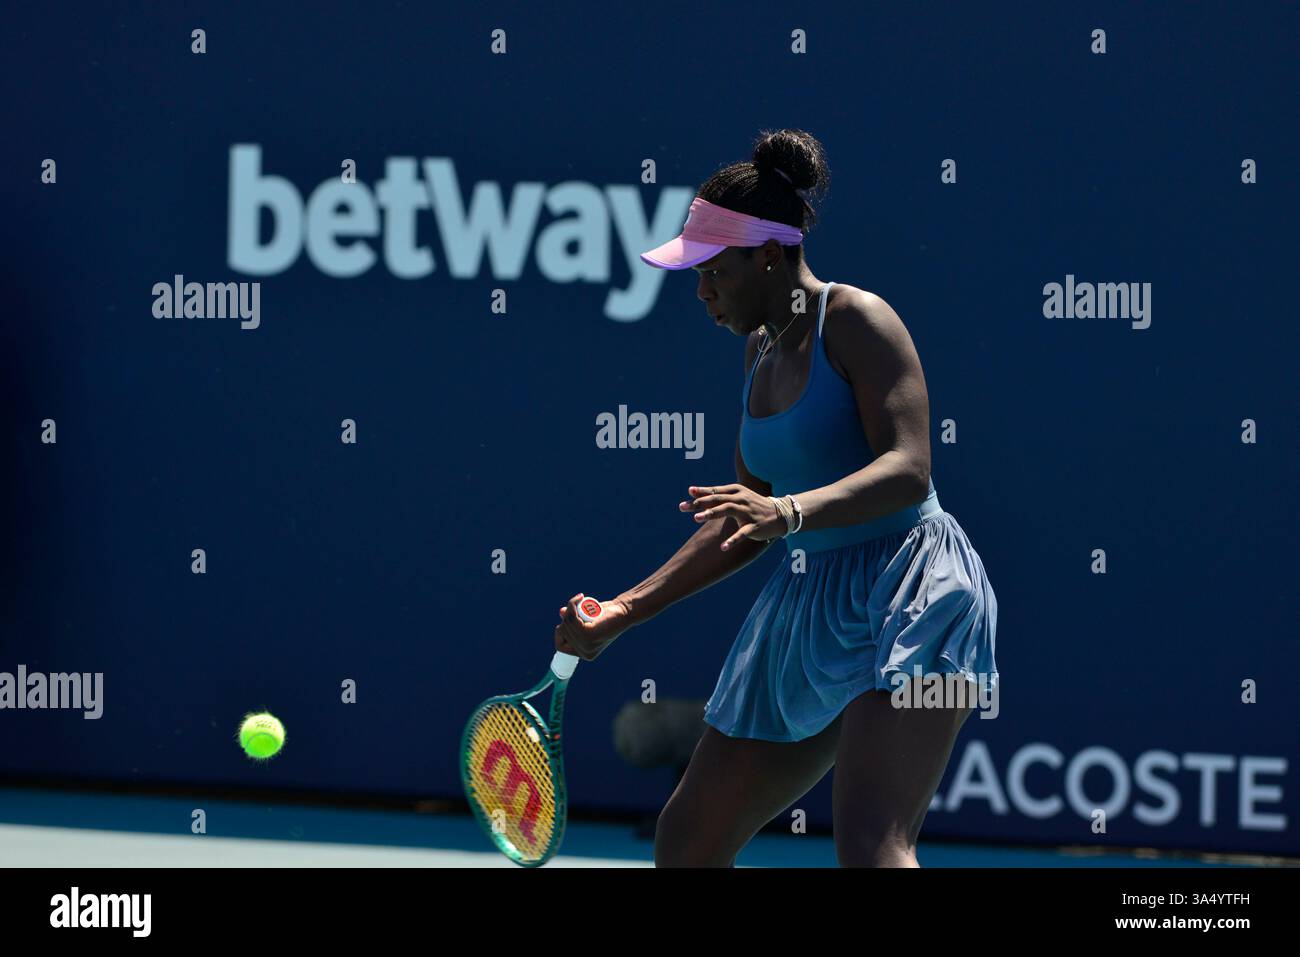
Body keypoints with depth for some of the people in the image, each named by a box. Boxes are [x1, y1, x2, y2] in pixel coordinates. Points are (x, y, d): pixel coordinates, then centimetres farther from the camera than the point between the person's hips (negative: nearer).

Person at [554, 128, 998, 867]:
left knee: (870, 845, -27)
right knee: (686, 841, 13)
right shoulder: (763, 349, 16)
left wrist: (791, 511, -39)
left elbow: (908, 470, -23)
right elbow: (742, 528, 22)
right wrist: (621, 613, 18)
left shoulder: (855, 321, -10)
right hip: (809, 607, 9)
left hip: (906, 596, -9)